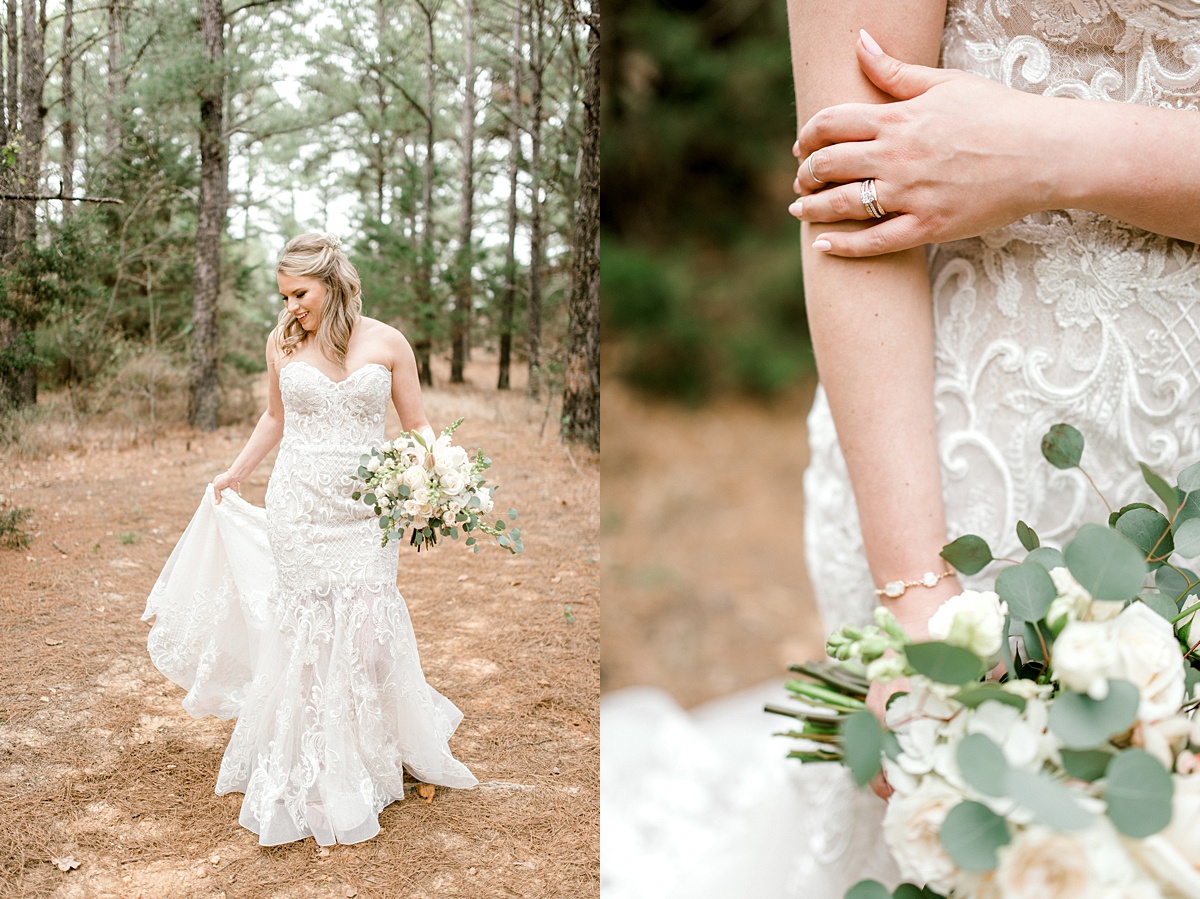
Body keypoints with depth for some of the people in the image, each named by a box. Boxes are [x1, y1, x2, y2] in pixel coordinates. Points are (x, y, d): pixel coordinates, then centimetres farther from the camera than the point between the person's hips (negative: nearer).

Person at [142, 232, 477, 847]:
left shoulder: (387, 343, -1)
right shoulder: (283, 342, 5)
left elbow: (417, 426, 3)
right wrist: (234, 474, 26)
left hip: (363, 514, -1)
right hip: (297, 510, 1)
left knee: (366, 633, -2)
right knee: (302, 634, 3)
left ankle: (372, 761, 21)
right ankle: (309, 778, 17)